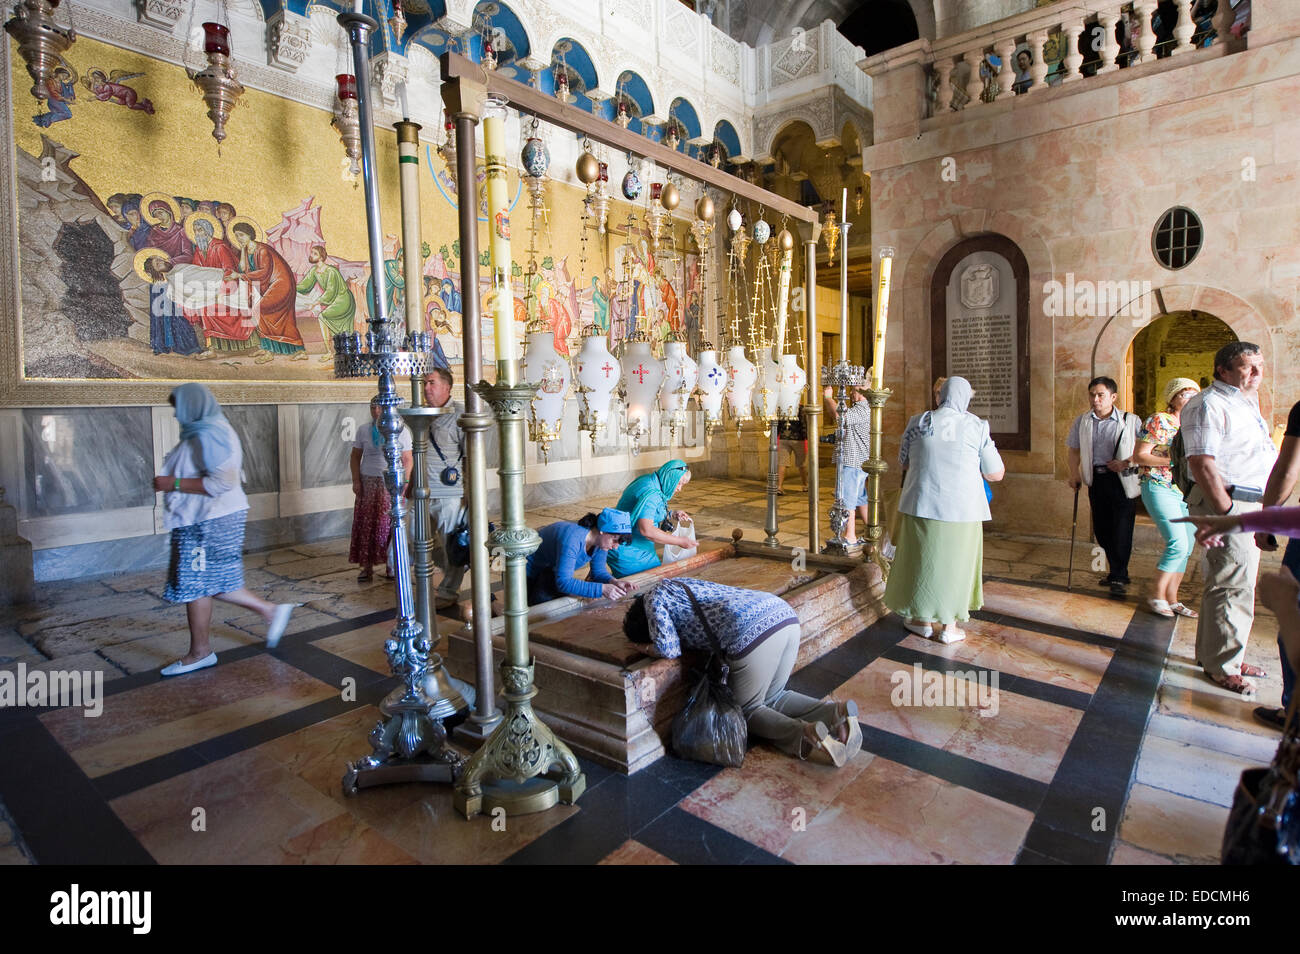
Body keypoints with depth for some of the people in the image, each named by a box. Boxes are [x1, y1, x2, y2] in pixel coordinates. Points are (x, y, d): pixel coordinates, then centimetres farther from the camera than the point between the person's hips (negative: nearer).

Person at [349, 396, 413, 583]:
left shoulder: (401, 431, 2)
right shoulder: (363, 431, 8)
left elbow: (407, 460, 1)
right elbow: (355, 457, 10)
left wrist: (405, 483, -8)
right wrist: (356, 480, -1)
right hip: (368, 483, 2)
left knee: (391, 525, -1)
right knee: (365, 525, -1)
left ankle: (392, 565, 9)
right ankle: (367, 567, 5)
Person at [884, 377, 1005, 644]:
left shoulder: (918, 423, -2)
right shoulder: (977, 427, -6)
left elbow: (903, 463, 11)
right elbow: (996, 474, 0)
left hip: (921, 505, 1)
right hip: (961, 509, -1)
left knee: (922, 560, 14)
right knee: (955, 562, 12)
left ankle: (923, 620, 25)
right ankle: (949, 626, 21)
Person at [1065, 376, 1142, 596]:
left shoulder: (1131, 421, -3)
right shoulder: (1082, 421, 8)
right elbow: (1075, 450, 15)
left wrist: (1125, 463, -17)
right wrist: (1074, 473, 4)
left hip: (1123, 480, -4)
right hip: (1096, 479, 4)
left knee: (1121, 530, -6)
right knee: (1101, 529, 11)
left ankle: (1119, 577, 4)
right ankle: (1117, 571, 28)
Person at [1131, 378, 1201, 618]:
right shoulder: (1158, 421, -6)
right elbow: (1139, 456, -11)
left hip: (1187, 492, 8)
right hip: (1160, 488, -7)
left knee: (1185, 549, 7)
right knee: (1178, 544, -16)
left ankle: (1171, 600, 17)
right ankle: (1156, 596, -2)